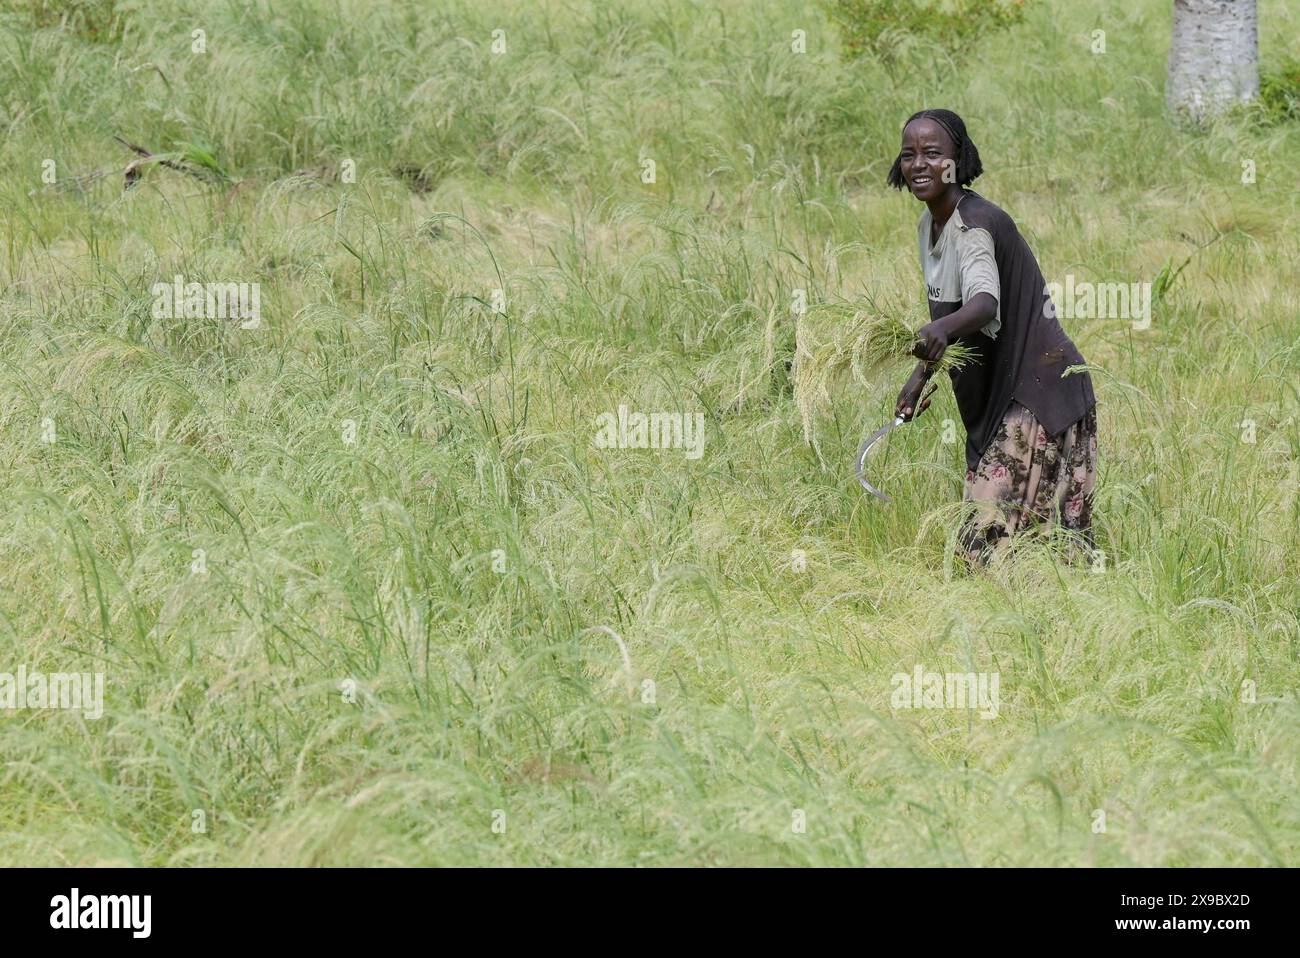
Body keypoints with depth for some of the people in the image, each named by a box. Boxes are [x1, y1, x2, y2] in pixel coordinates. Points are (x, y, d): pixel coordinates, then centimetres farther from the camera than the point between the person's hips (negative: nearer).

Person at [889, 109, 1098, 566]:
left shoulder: (977, 226, -20)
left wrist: (940, 331, -58)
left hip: (1039, 390, -10)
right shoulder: (928, 227, 9)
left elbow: (985, 304, -39)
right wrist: (921, 377, 18)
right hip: (994, 393, 10)